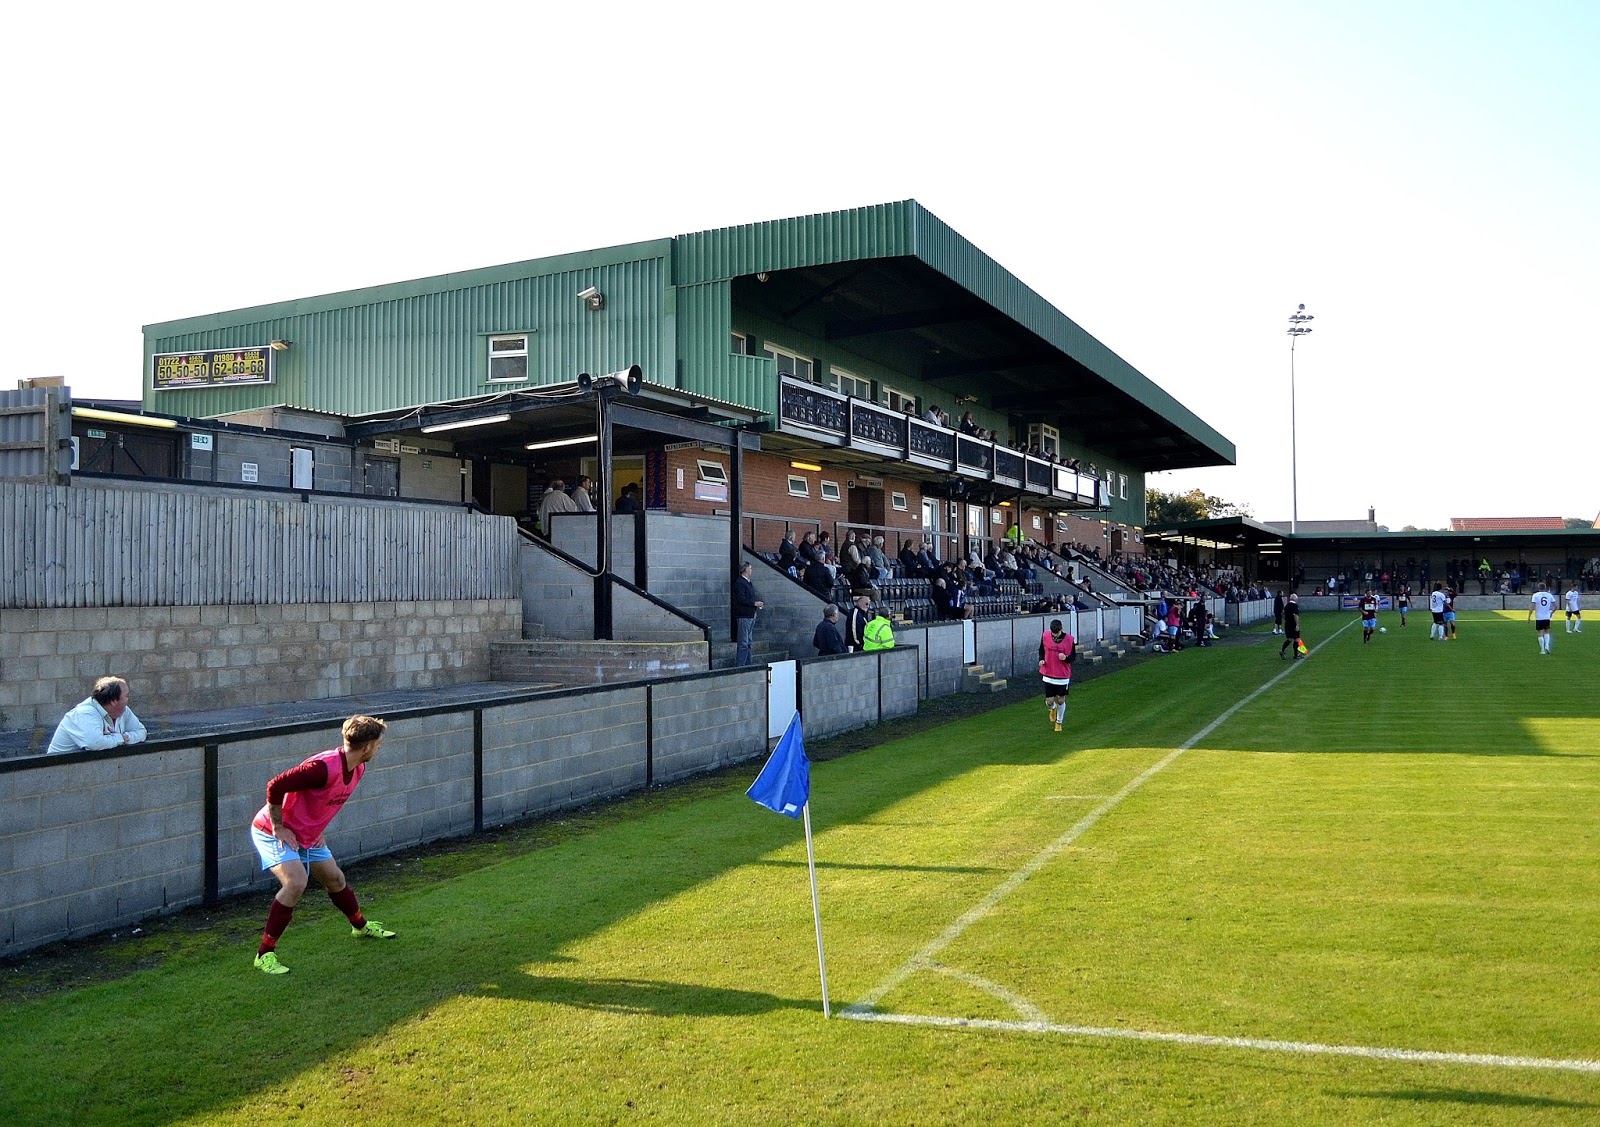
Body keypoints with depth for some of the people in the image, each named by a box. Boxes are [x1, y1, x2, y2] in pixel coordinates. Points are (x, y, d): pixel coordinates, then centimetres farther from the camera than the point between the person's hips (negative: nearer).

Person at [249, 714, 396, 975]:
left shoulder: (358, 768, -4)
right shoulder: (324, 768, -34)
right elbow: (275, 787, -32)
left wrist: (316, 828, 12)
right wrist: (278, 827, -24)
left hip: (307, 835, 9)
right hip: (273, 832, -9)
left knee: (335, 879, 19)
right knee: (296, 882, -27)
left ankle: (360, 925, 44)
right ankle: (265, 954, -16)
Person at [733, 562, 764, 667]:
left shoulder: (748, 583, 18)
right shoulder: (740, 583, -13)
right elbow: (741, 599, -21)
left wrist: (757, 604, 7)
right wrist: (754, 603, -18)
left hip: (751, 615, 10)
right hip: (744, 616, -10)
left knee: (748, 642, 15)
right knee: (743, 643, -9)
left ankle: (747, 665, 21)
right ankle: (740, 665, -8)